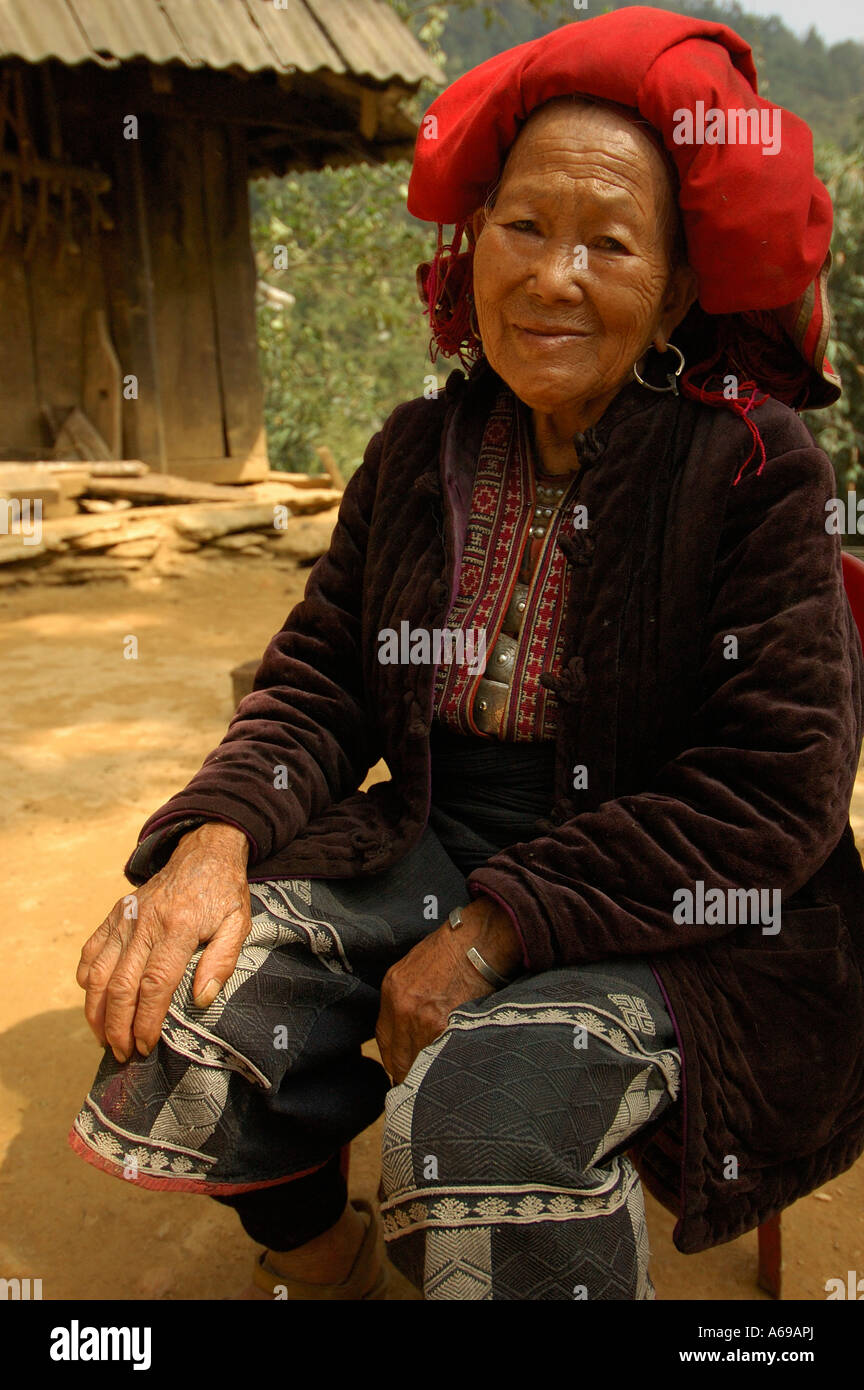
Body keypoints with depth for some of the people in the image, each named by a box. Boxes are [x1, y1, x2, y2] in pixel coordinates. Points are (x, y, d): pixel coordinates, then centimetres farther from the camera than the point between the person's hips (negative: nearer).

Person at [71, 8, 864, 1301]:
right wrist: (217, 835, -14)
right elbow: (317, 679, 8)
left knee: (490, 1108, -33)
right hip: (434, 845, 5)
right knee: (185, 996, -16)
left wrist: (494, 935, -19)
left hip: (677, 909, -4)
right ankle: (319, 1256, 17)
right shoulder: (421, 454, 7)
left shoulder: (753, 470, -9)